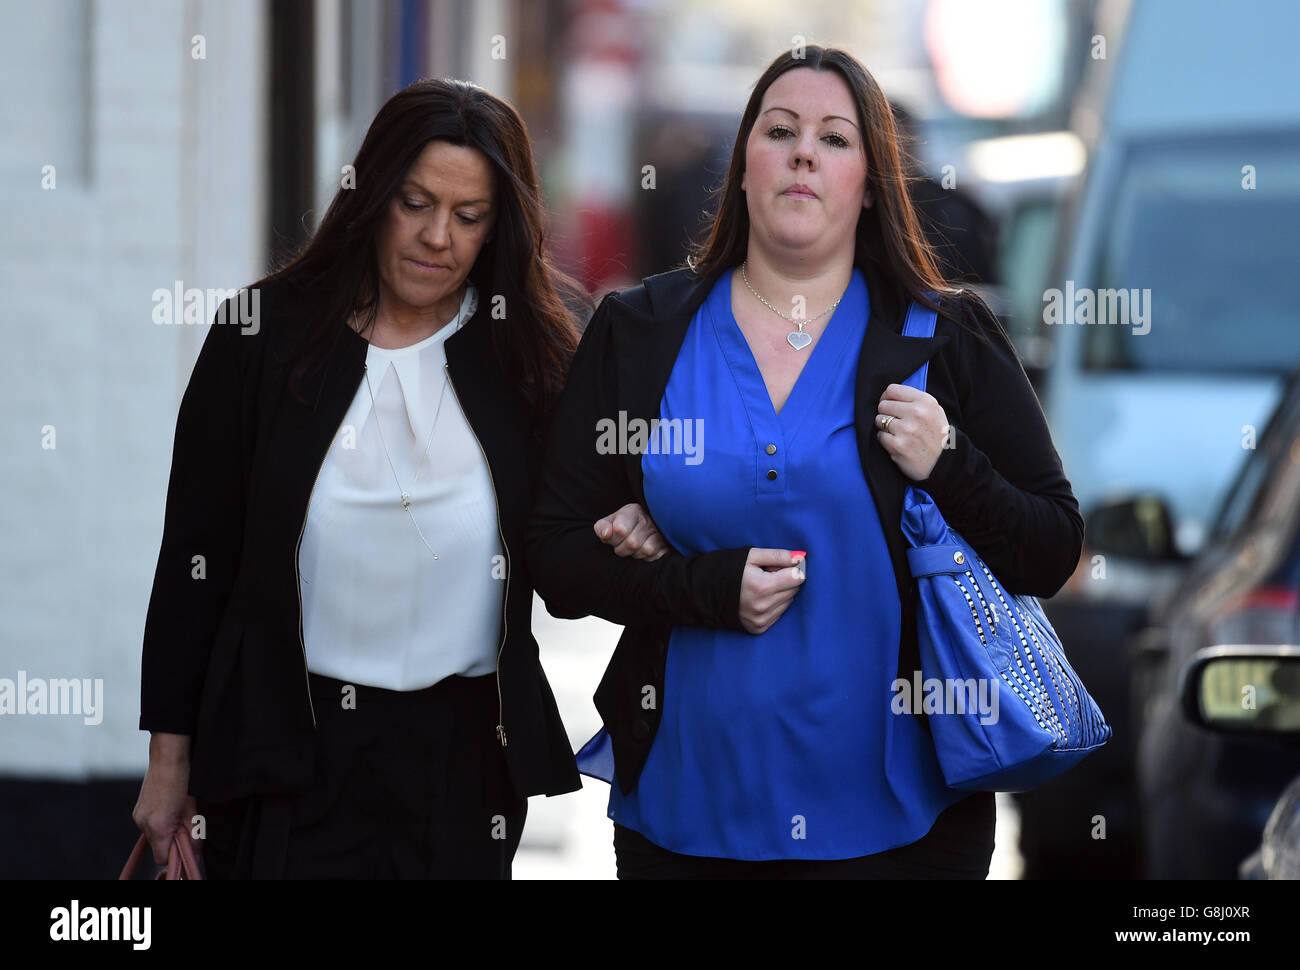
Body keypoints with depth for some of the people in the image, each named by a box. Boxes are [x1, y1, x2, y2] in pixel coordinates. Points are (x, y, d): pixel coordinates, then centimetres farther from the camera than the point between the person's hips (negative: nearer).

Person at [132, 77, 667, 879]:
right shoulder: (267, 334, -1)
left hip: (470, 753, 2)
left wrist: (625, 527, -11)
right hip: (290, 755, -2)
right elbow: (195, 556, 1)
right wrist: (170, 758, 0)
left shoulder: (528, 354, 3)